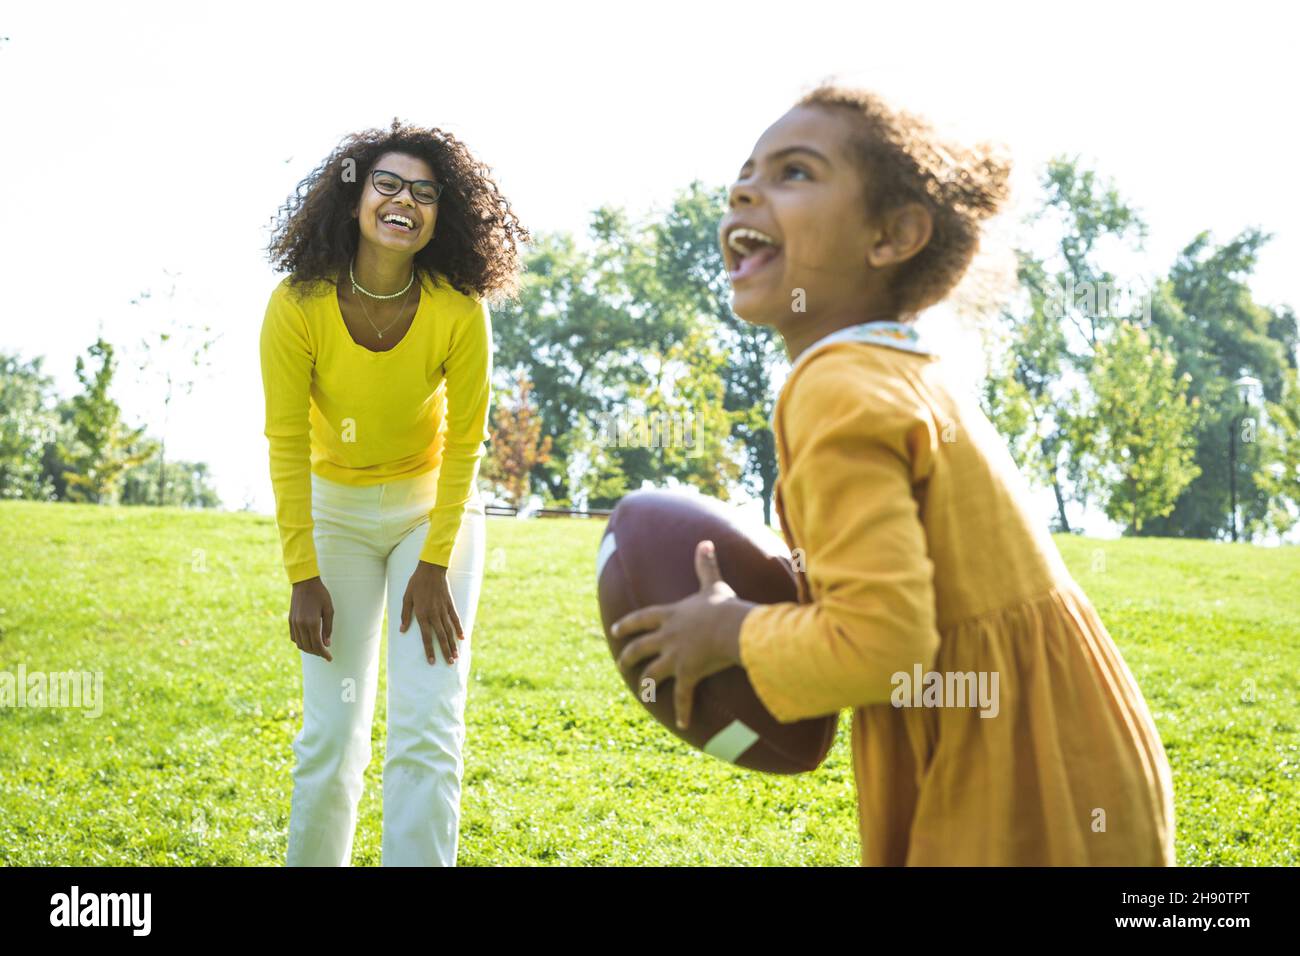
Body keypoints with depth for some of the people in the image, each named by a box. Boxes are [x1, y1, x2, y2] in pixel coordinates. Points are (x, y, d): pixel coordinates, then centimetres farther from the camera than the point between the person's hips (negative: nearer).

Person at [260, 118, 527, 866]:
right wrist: (303, 575, -12)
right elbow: (287, 444, -13)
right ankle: (314, 859, 21)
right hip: (336, 510, 0)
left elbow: (464, 443, -11)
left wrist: (434, 565, -13)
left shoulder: (459, 310, -20)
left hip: (436, 508, 0)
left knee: (427, 730, -8)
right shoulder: (298, 306, -20)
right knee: (332, 730, 1)